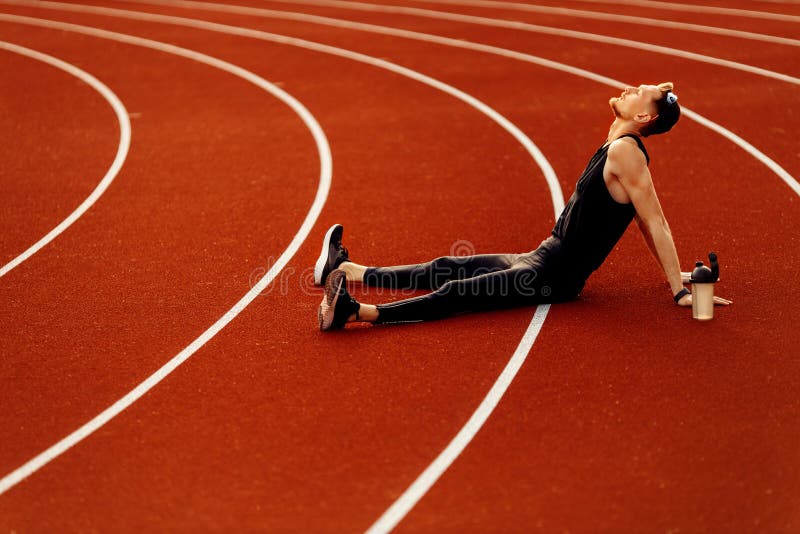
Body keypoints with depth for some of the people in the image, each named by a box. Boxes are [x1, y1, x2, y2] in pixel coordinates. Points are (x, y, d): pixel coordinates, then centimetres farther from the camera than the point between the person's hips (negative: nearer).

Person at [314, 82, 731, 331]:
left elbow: (656, 224, -19)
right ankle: (347, 272, 15)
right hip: (544, 259, 10)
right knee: (446, 268, 10)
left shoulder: (625, 151, -17)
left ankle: (353, 311, -30)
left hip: (556, 277, -10)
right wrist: (672, 272, 26)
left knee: (457, 293, -21)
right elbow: (646, 223, 18)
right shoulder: (616, 148, 12)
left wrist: (680, 290, -20)